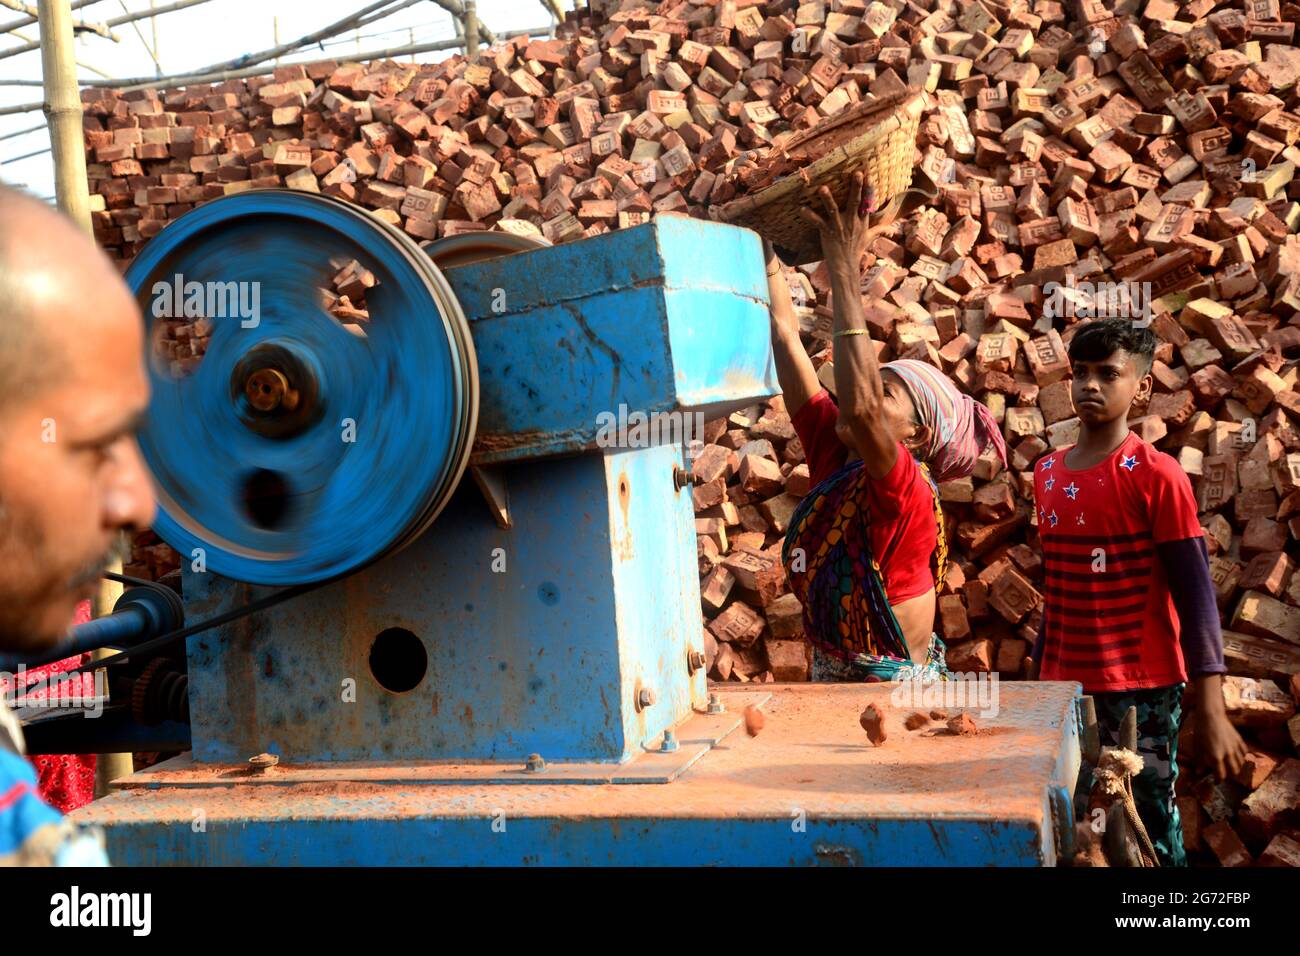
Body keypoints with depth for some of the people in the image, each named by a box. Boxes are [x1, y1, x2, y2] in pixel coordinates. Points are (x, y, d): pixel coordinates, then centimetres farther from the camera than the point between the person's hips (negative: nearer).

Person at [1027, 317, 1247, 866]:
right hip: (1064, 686, 5)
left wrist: (1211, 709, -15)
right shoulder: (1047, 472, 6)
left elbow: (1195, 592, -11)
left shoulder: (1156, 475, -11)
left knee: (1148, 831, 3)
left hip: (1142, 688, -5)